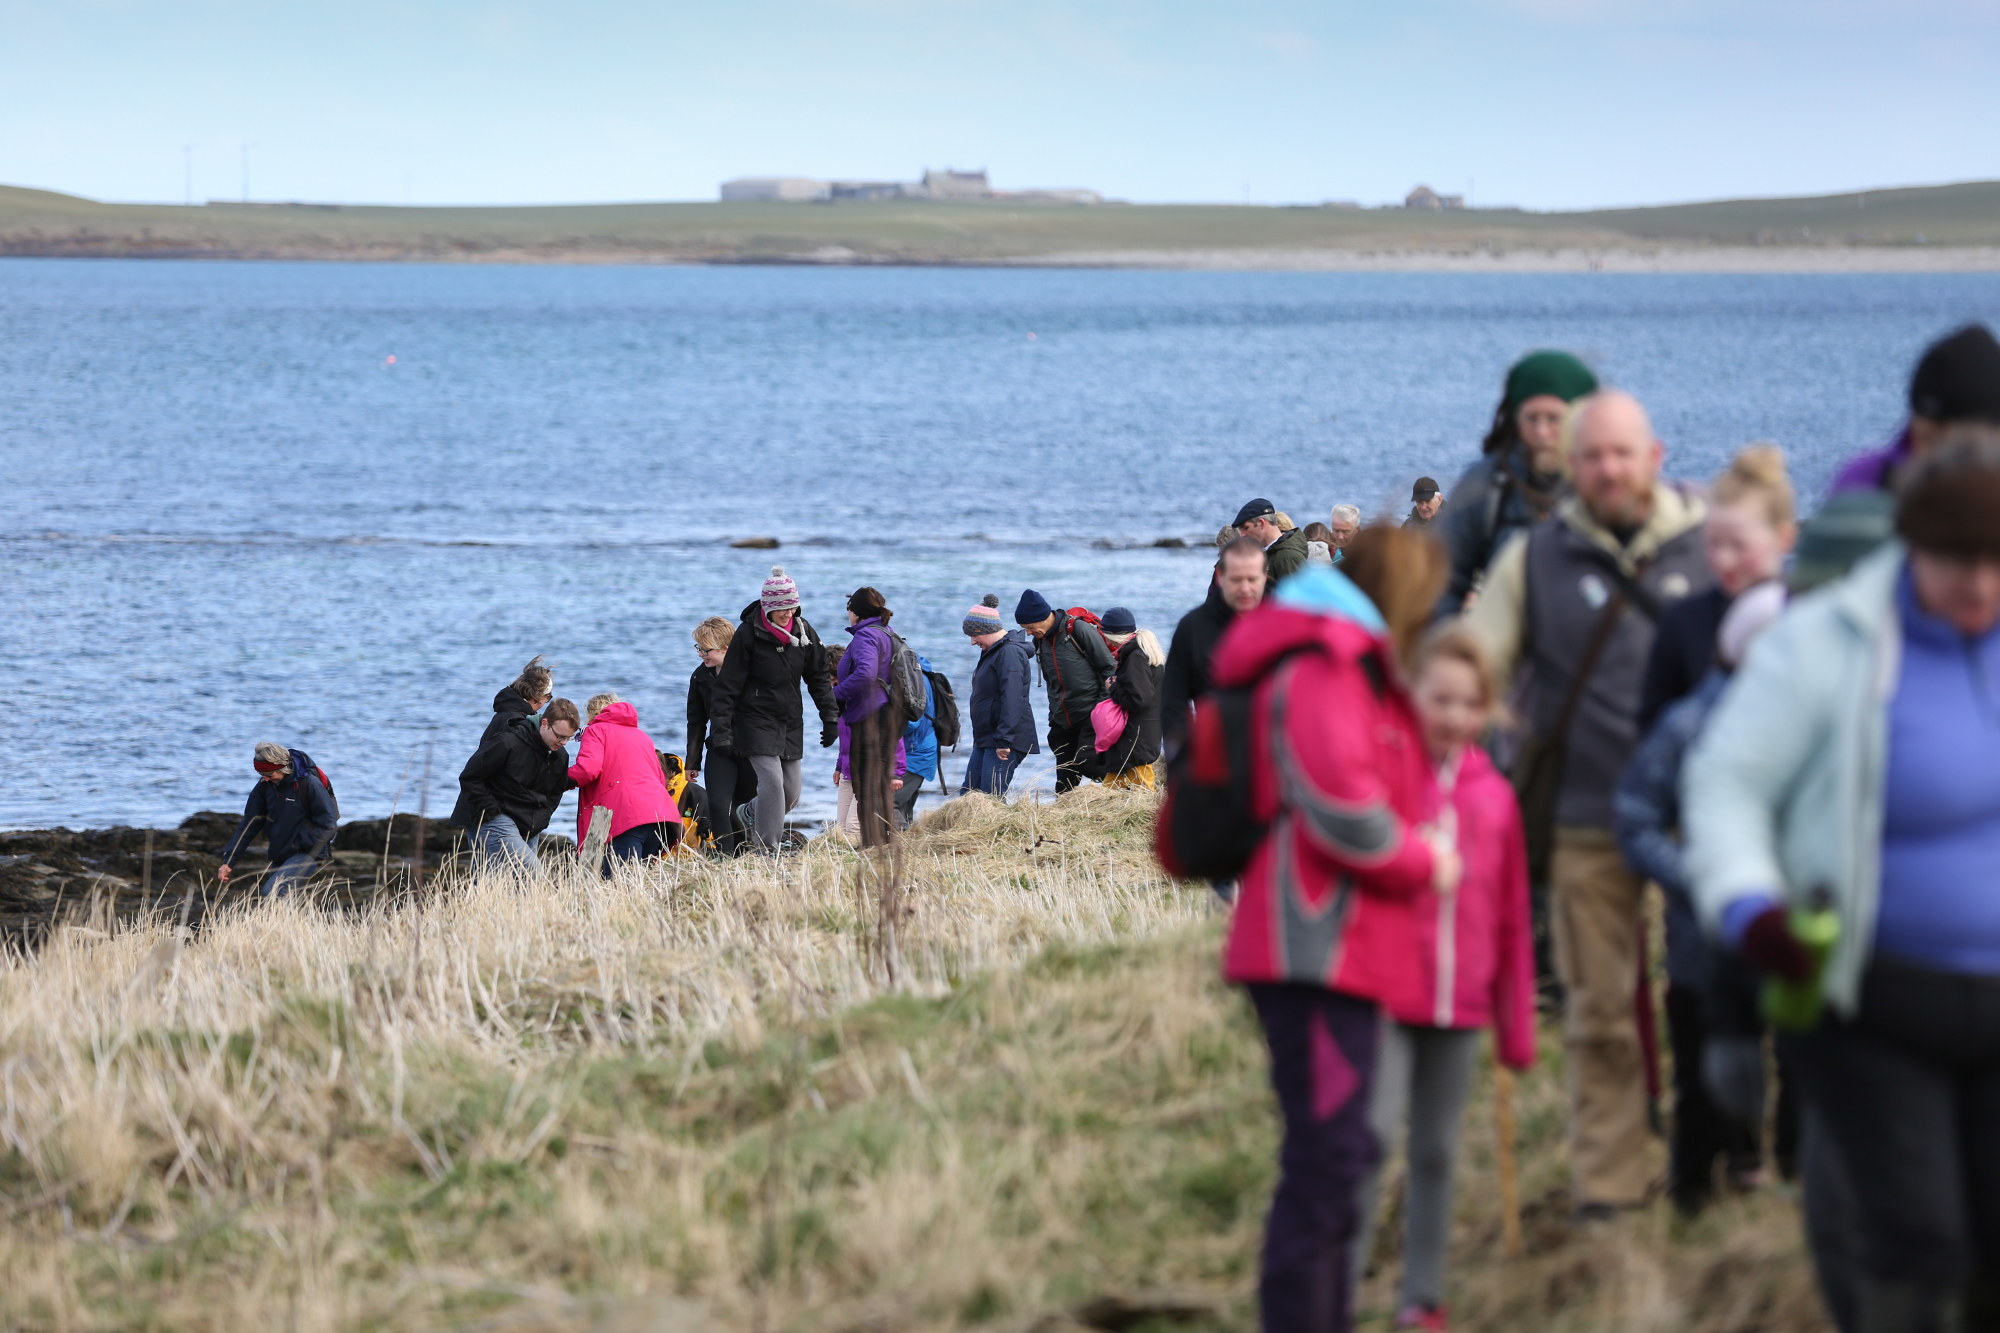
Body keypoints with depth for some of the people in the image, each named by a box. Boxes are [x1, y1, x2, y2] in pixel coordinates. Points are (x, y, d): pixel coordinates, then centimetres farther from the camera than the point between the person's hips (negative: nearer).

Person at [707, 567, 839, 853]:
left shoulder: (804, 632, 1)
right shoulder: (748, 634, -13)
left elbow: (820, 677, 13)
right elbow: (728, 686, -10)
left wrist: (830, 717, 8)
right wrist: (721, 731, -13)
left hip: (791, 722, 6)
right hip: (756, 720, -6)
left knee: (792, 788, 4)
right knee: (772, 781, -17)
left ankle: (768, 835, 25)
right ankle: (769, 849, -13)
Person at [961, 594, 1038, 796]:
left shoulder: (1009, 653, -17)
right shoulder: (992, 651, 16)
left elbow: (1012, 700, -25)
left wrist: (1004, 739, -28)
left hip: (1006, 741, -11)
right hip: (985, 739, 11)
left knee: (991, 798, -13)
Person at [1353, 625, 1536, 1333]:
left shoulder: (1495, 797, 5)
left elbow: (1512, 921, 9)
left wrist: (1517, 1025, 11)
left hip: (1460, 1007, 4)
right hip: (1382, 1000, -4)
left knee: (1436, 1152, 11)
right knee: (1373, 1133, -13)